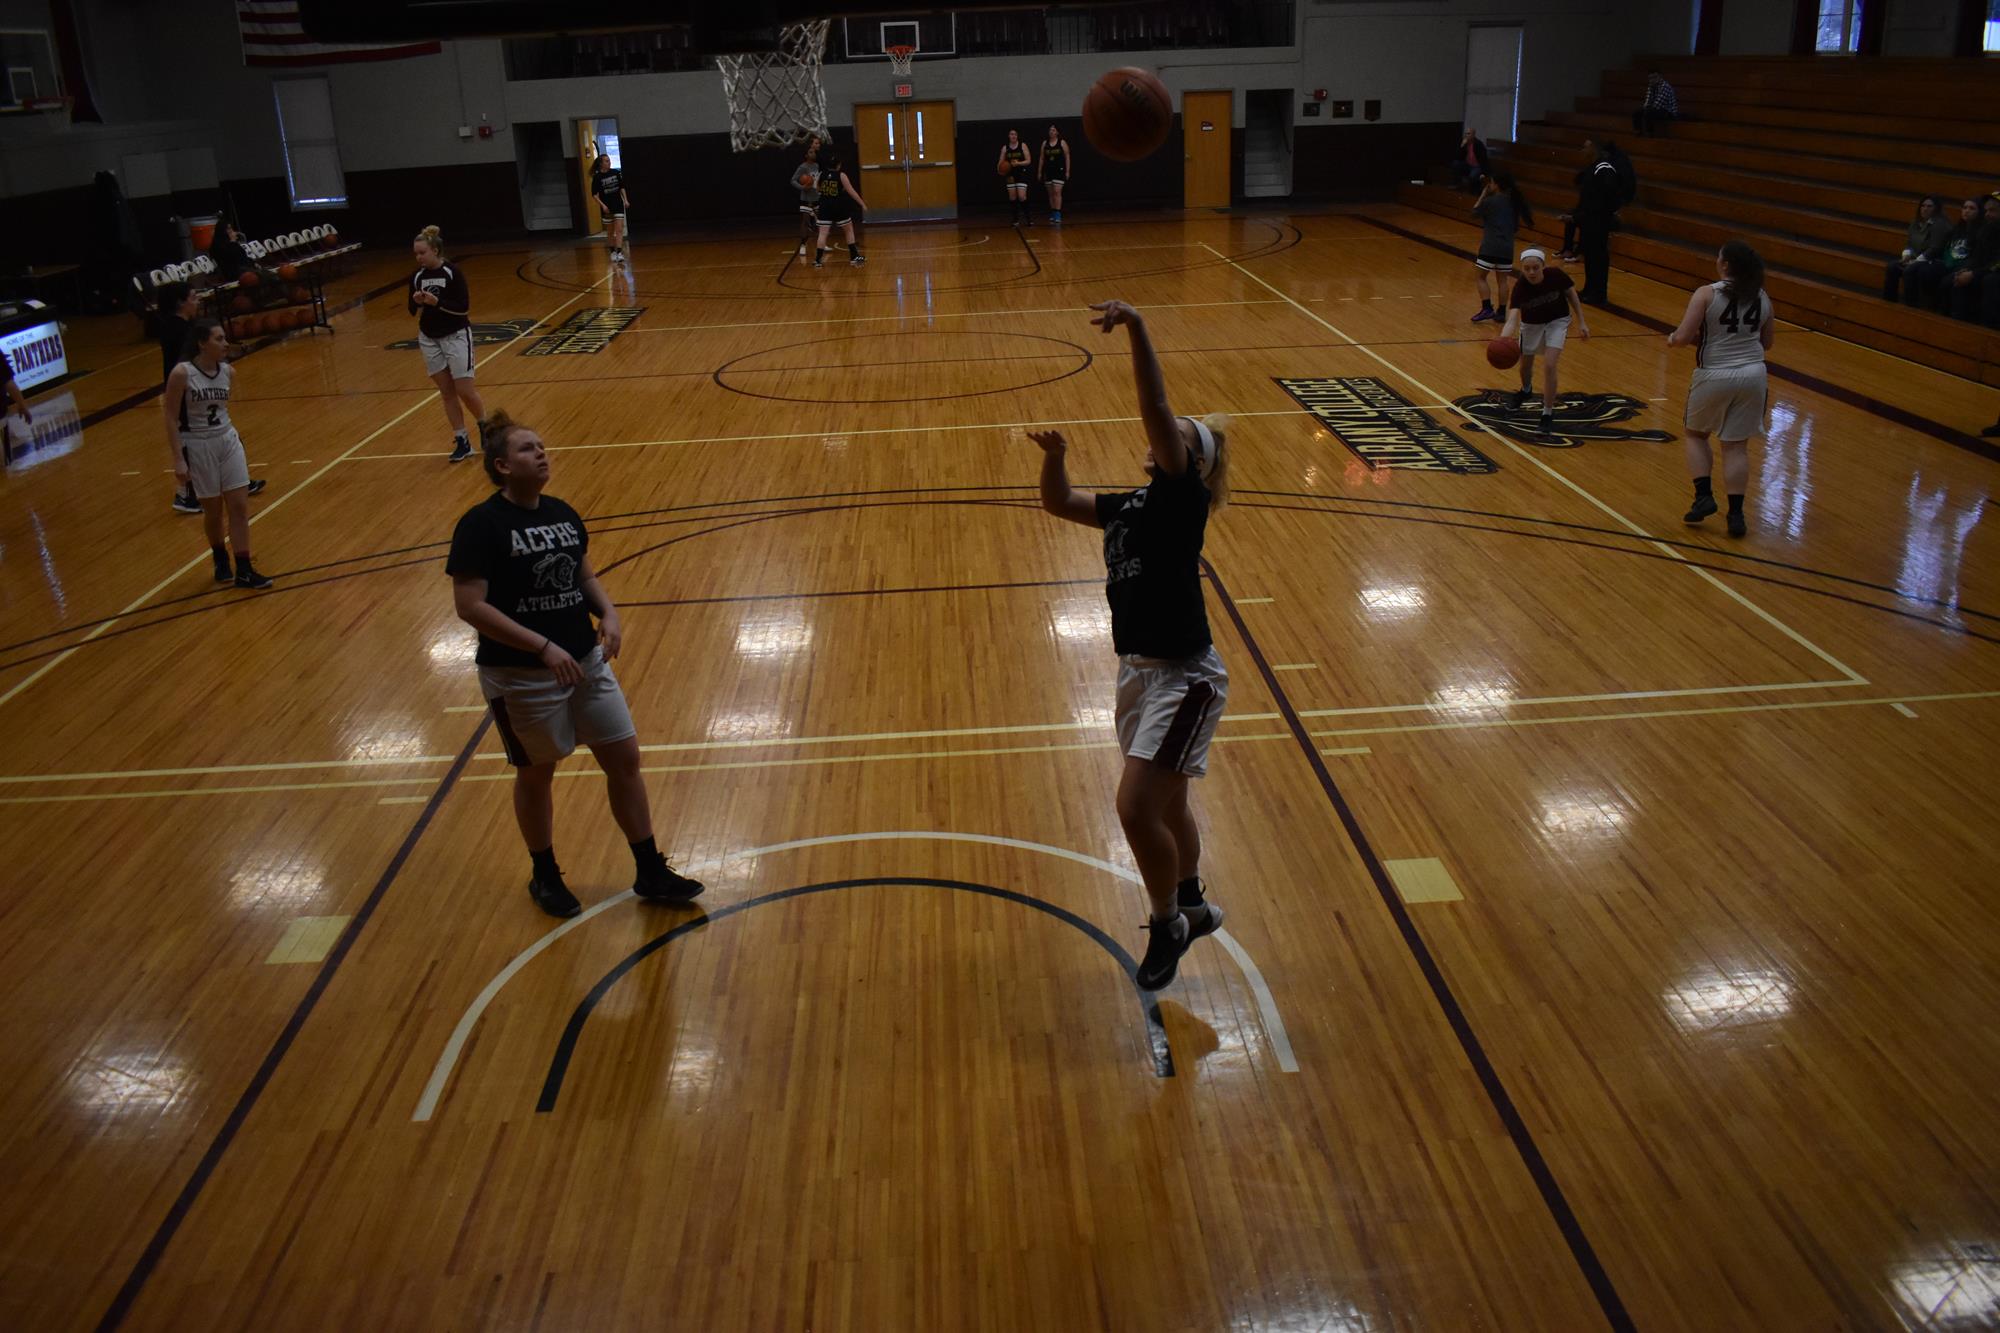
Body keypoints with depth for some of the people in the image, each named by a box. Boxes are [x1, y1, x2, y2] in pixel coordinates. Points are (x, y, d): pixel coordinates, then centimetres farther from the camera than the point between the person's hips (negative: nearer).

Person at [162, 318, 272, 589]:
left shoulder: (228, 372, -1)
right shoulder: (182, 374, -16)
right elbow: (171, 418, -13)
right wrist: (178, 460, -16)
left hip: (228, 442, 5)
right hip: (198, 447, -4)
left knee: (239, 506, 0)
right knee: (213, 511, 9)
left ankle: (244, 571, 6)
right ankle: (221, 561, 33)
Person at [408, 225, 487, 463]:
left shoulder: (453, 273, -13)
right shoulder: (416, 277, 2)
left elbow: (463, 308, -17)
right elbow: (414, 311, 8)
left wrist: (436, 302, -27)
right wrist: (417, 302, -14)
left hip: (456, 336, -5)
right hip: (429, 339, 5)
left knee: (465, 391, -4)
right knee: (446, 393, 5)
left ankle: (485, 428, 22)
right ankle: (462, 442, 11)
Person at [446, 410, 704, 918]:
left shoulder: (562, 513, 4)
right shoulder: (482, 524, -16)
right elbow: (469, 606, -21)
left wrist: (609, 613, -6)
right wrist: (543, 647, -26)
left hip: (586, 662, 6)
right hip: (521, 677, -6)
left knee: (625, 759, 7)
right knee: (536, 776, 12)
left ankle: (651, 873, 21)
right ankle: (545, 877, 34)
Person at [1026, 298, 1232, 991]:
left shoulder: (1181, 496, -11)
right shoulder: (1128, 506, 10)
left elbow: (1156, 410, -25)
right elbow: (1058, 502, 19)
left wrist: (1136, 328, -34)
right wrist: (1055, 456, 0)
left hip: (1184, 676, -8)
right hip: (1139, 670, 9)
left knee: (1136, 808, -12)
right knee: (1165, 805, 20)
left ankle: (1168, 921, 12)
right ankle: (1190, 907, 41)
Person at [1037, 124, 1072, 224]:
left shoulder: (1062, 143, -2)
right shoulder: (1045, 143, 8)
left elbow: (1067, 157, -2)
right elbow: (1042, 158, 11)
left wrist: (1067, 171, -7)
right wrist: (1039, 172, 8)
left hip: (1059, 171, -4)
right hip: (1048, 171, 4)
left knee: (1057, 192, -13)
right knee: (1050, 194, 8)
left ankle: (1058, 216, -15)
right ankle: (1052, 216, 15)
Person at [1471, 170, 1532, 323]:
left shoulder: (1489, 201, -10)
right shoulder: (1513, 201, 9)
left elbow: (1474, 213, 5)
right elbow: (1517, 225, 13)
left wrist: (1483, 194, 8)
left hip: (1490, 247, -6)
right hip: (1507, 247, 6)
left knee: (1481, 277, 5)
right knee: (1502, 280, 11)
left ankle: (1487, 308, -7)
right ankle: (1501, 312, 11)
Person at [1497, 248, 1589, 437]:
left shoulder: (1556, 276, -29)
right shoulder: (1520, 287, -32)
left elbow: (1571, 294, -9)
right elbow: (1512, 319, -42)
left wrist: (1581, 322, -8)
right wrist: (1503, 340, -61)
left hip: (1557, 321, -1)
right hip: (1531, 324, 1)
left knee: (1550, 366, -16)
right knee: (1525, 366, 20)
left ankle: (1548, 416, -6)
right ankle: (1526, 390, 56)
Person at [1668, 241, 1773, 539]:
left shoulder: (1706, 294, -12)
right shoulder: (1762, 298, 3)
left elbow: (1683, 338, -16)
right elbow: (1766, 343, 12)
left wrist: (1671, 339, 6)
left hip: (1715, 376, -3)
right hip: (1752, 374, 4)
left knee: (1696, 434, 20)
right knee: (1737, 446, 9)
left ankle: (1704, 496, 10)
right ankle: (1736, 514, 7)